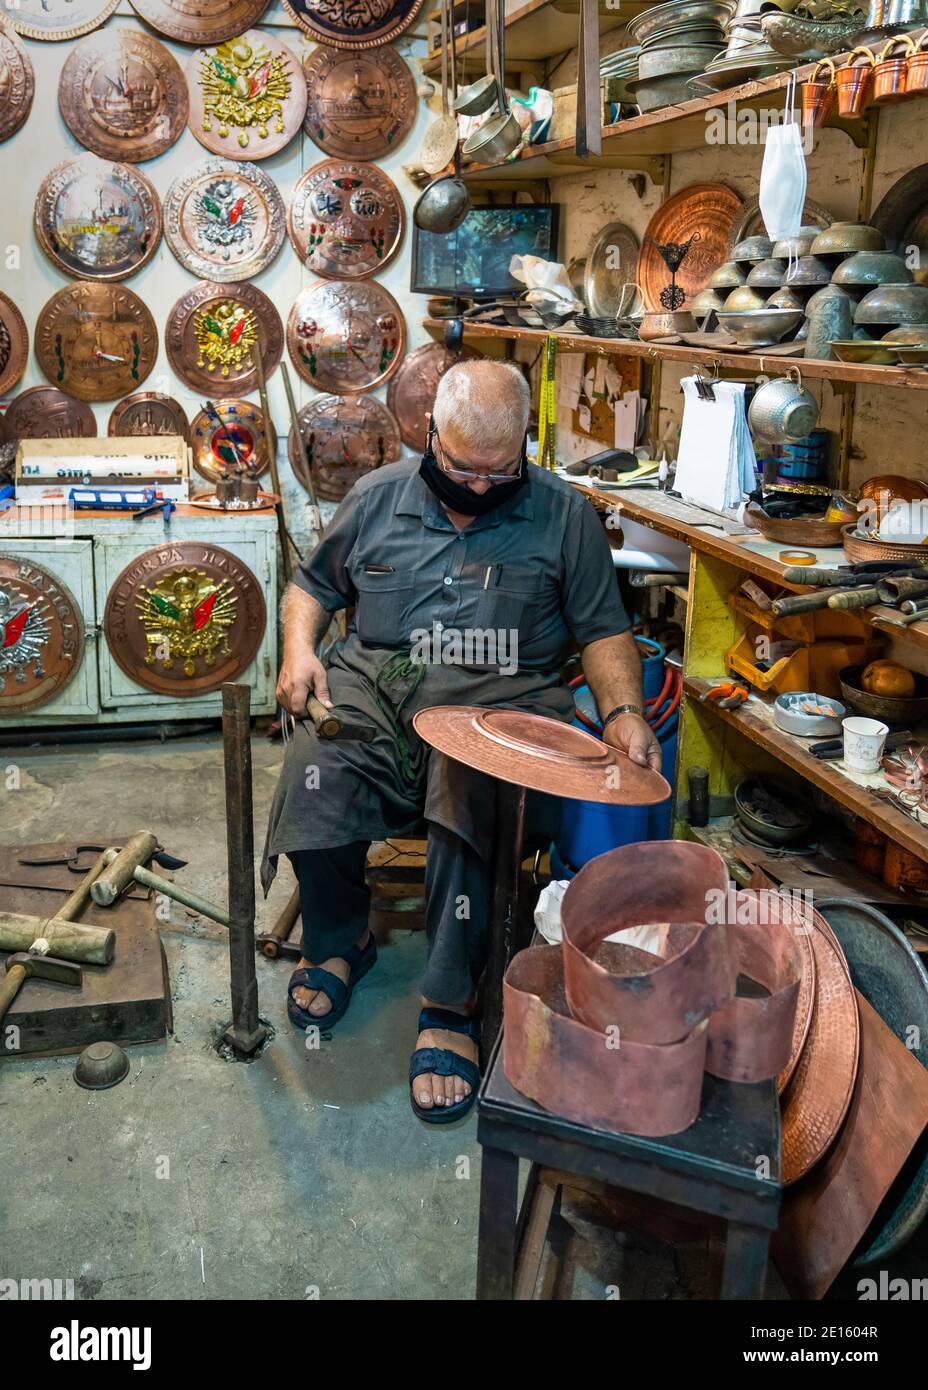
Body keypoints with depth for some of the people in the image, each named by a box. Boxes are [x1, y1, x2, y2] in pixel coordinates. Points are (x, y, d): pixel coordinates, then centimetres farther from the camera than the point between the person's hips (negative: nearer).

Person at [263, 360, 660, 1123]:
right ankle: (341, 937, 0)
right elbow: (312, 585, 19)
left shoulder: (564, 515, 6)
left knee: (471, 794, -36)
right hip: (374, 682, 2)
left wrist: (624, 711, -10)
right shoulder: (379, 496, 10)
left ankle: (451, 1005, -20)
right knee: (315, 774, -29)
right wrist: (300, 650, -1)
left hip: (498, 696, -2)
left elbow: (604, 630, 8)